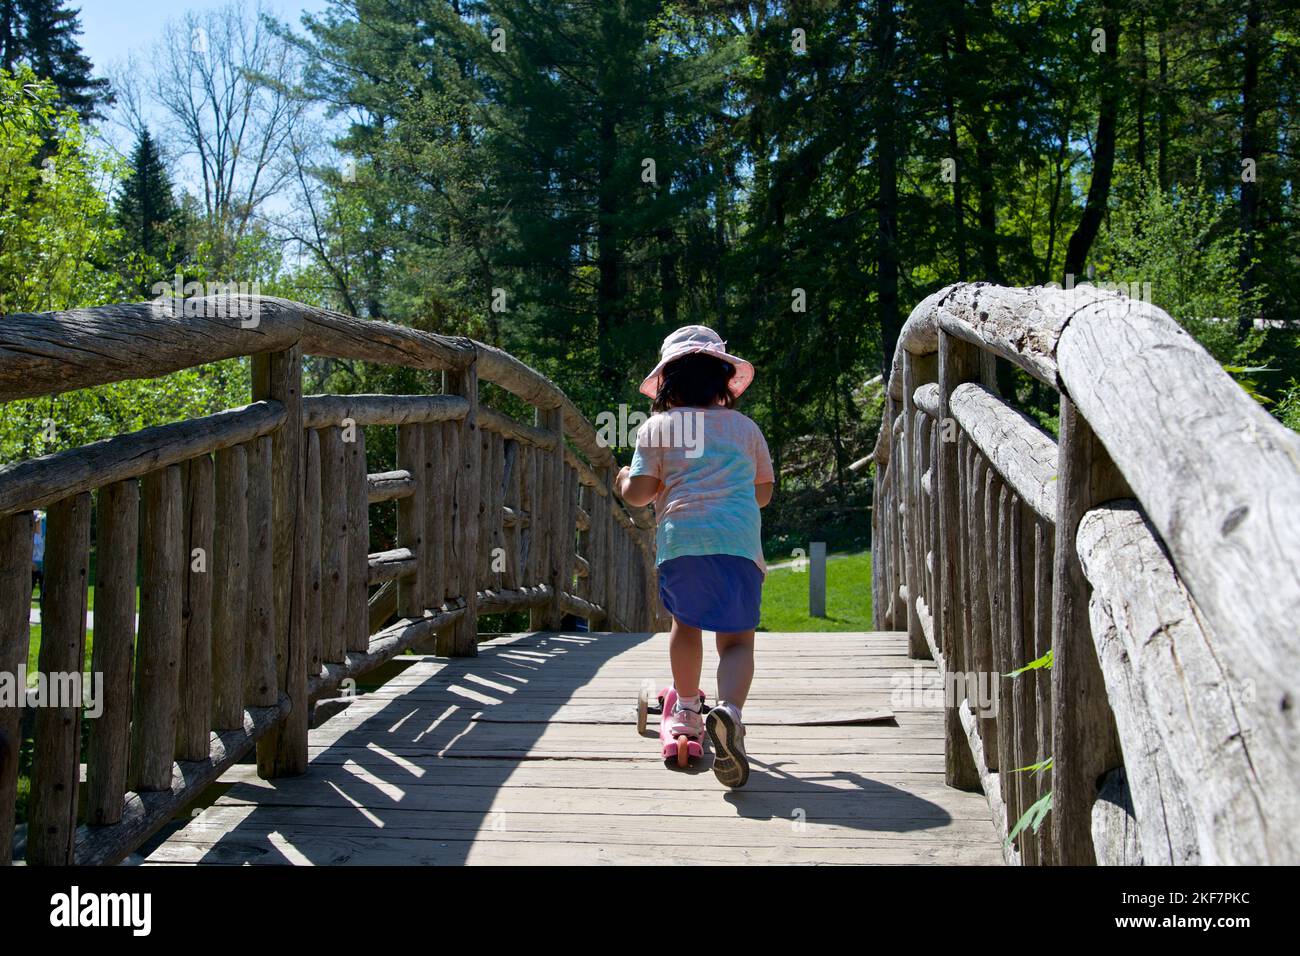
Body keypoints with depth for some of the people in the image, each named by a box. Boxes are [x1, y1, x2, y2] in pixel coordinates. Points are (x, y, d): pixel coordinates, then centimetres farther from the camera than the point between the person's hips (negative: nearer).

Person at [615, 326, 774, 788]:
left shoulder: (657, 427, 10)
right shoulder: (746, 427, 19)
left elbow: (638, 493, 3)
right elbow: (763, 492, 24)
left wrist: (622, 480, 25)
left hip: (680, 539, 0)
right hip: (739, 541, 1)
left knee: (686, 622, 23)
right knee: (737, 638, 2)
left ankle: (687, 709, 32)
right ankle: (728, 711, -25)